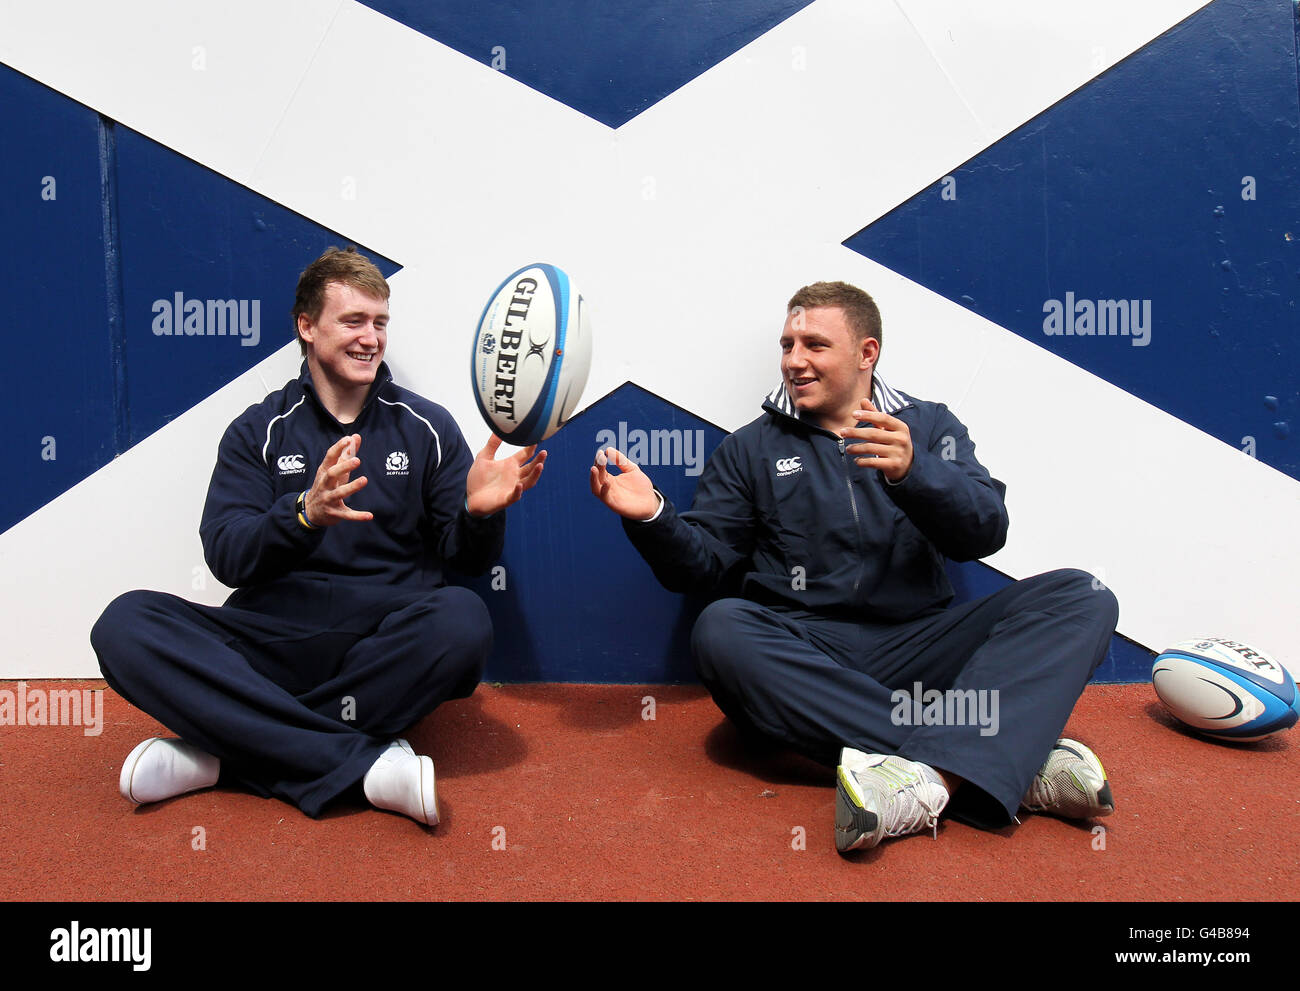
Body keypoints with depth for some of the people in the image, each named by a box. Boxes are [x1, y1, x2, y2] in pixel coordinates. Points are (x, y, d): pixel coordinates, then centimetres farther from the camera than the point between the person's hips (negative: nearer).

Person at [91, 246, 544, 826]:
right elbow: (224, 556, -2)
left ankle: (225, 751, -22)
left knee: (462, 620, -33)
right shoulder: (260, 430, 11)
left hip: (389, 646, 0)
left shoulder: (427, 427, 10)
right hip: (274, 638, 1)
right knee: (125, 624, -24)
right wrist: (304, 514, -22)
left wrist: (477, 514, -16)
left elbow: (468, 560, 8)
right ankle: (365, 763, -29)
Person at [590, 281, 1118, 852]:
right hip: (803, 656, 0)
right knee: (719, 629, -32)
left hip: (919, 645, 1)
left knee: (1082, 597, -17)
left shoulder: (929, 426, 16)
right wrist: (654, 518, -10)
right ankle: (1011, 765, -34)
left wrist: (912, 472, -19)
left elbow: (985, 533, -1)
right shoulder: (751, 449, 16)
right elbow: (705, 567, 9)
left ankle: (934, 776, -39)